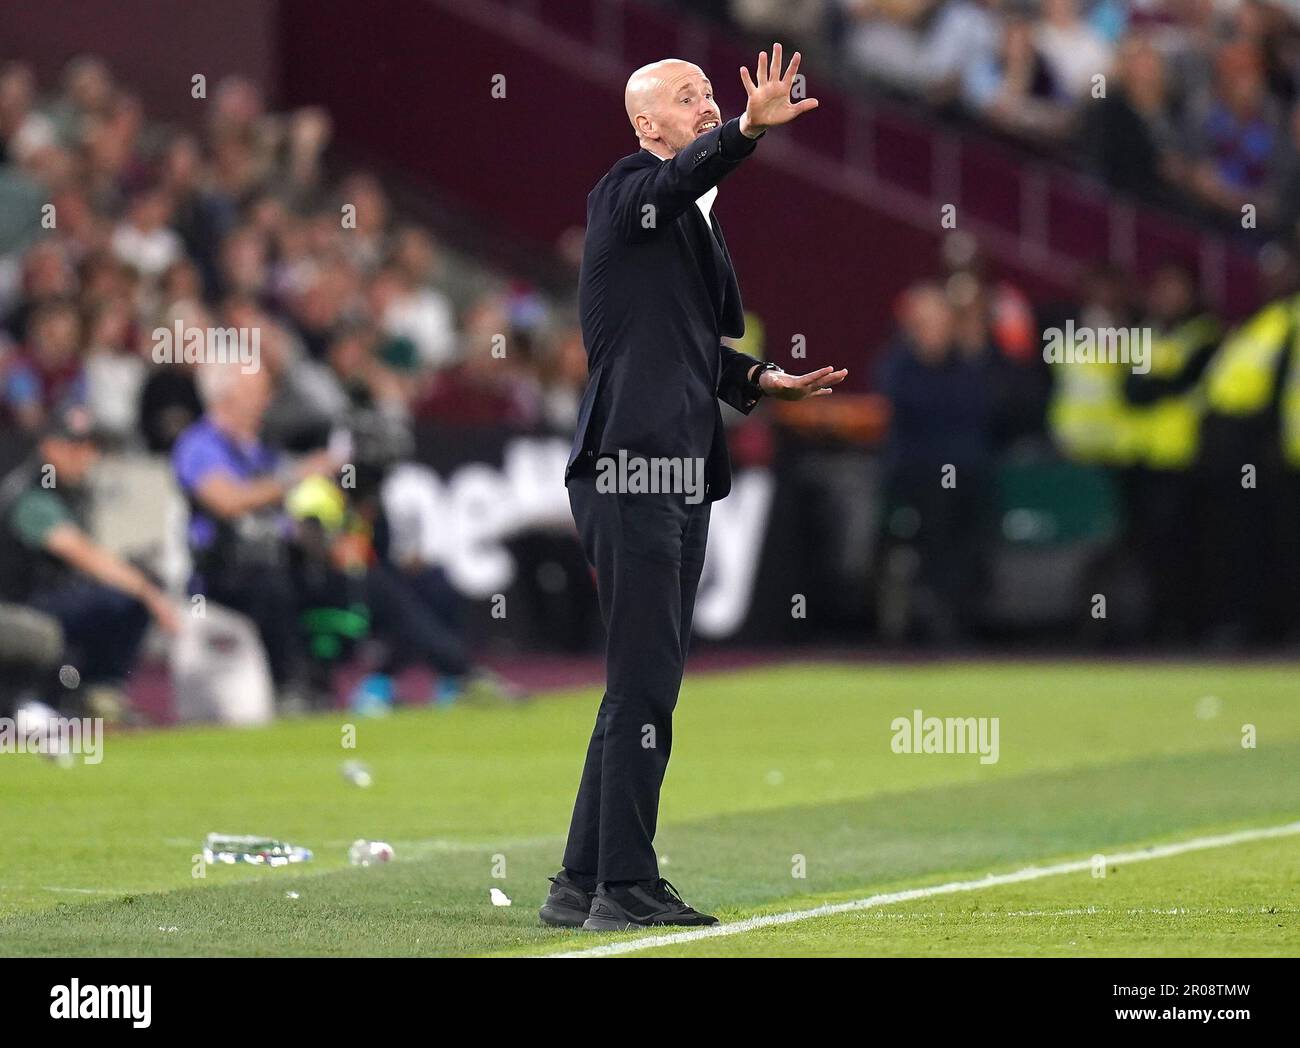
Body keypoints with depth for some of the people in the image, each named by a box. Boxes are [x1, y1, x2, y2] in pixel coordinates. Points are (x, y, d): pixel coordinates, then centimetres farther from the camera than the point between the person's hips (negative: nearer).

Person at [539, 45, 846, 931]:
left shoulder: (696, 223, 21)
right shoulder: (630, 191, -5)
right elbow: (687, 171, -29)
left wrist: (762, 380, 15)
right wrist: (750, 130, -46)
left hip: (680, 475, 10)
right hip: (629, 467, -10)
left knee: (646, 684, 12)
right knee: (645, 682, -11)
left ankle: (584, 884, 19)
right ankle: (624, 886, -8)